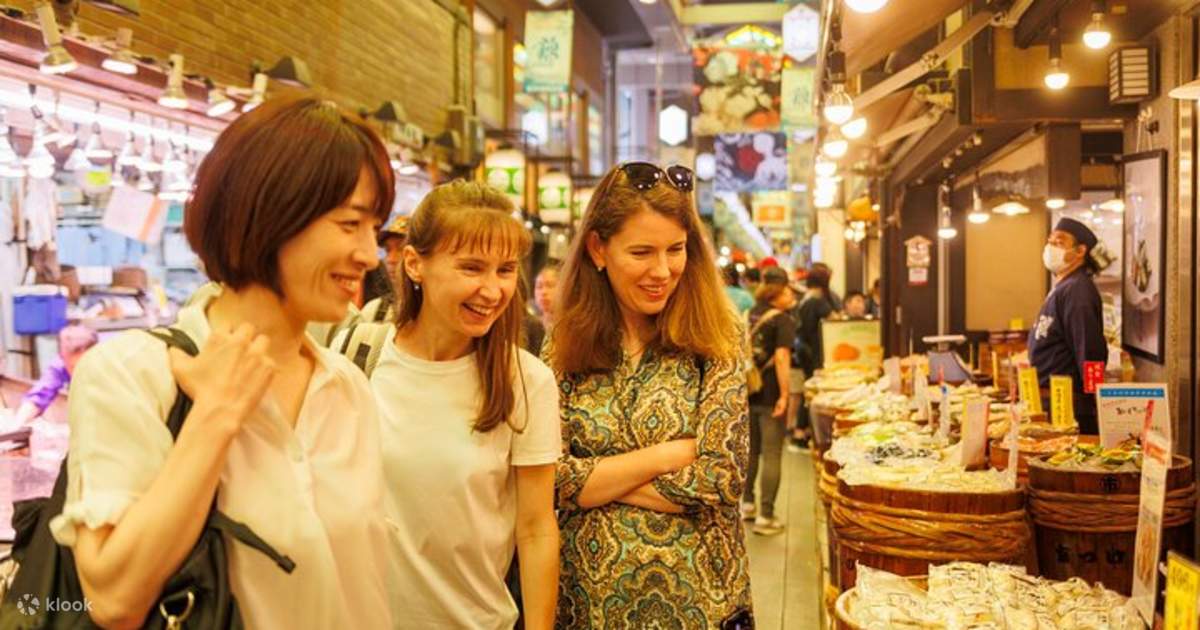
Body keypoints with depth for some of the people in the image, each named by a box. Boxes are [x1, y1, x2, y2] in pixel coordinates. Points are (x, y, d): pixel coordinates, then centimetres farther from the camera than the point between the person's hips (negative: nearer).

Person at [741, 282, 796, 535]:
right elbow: (781, 357, -22)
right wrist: (785, 395, -21)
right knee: (772, 456, 0)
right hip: (770, 396, -7)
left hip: (749, 392, 7)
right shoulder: (784, 320, -11)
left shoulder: (752, 314, 9)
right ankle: (765, 517, 2)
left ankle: (747, 503, 31)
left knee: (751, 450, 21)